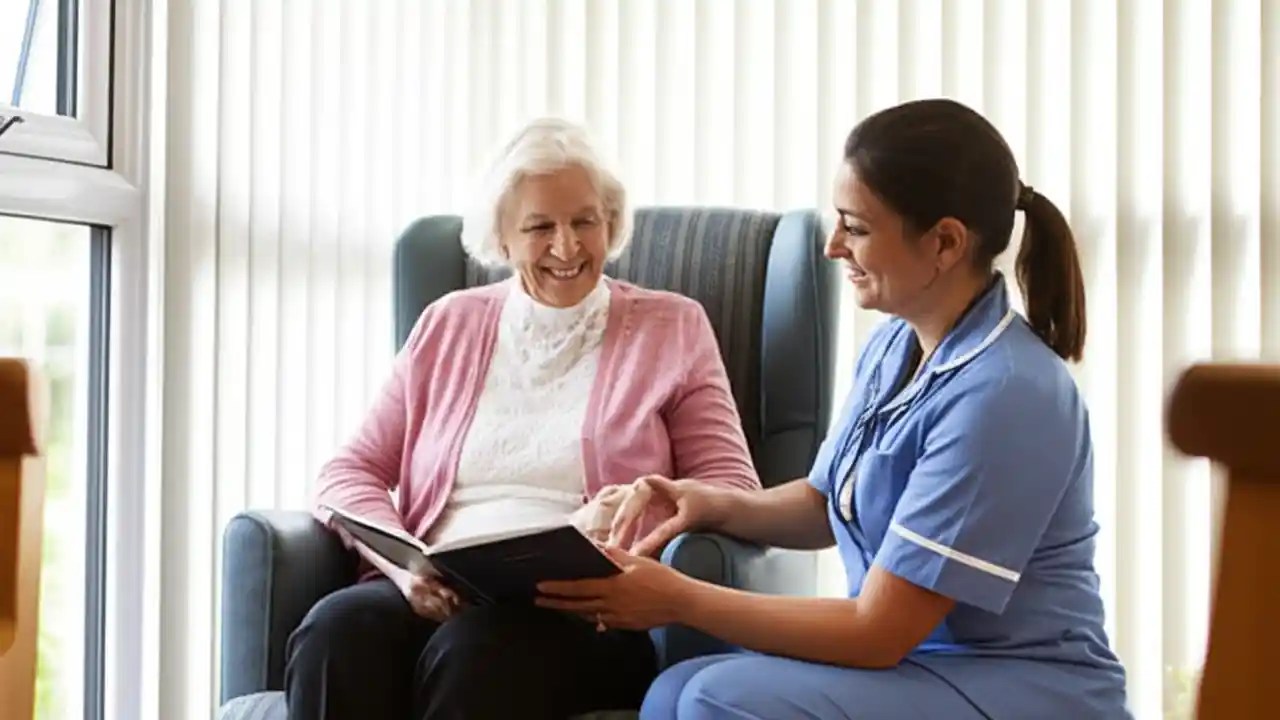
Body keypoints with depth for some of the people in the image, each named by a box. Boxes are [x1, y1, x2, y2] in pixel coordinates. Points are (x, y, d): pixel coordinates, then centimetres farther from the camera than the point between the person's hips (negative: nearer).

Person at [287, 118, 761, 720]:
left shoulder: (672, 328, 13)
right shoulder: (449, 325, 20)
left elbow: (731, 489, 7)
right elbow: (350, 474, 16)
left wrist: (641, 523, -16)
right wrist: (406, 564, -7)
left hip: (586, 607, -2)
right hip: (437, 596, 3)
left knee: (474, 649, -37)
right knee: (336, 631, -32)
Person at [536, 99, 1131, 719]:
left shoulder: (1001, 394, -23)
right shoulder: (894, 346, 3)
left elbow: (877, 632, -21)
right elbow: (826, 503, 20)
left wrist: (678, 600, -17)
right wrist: (720, 506, 0)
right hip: (916, 655, 8)